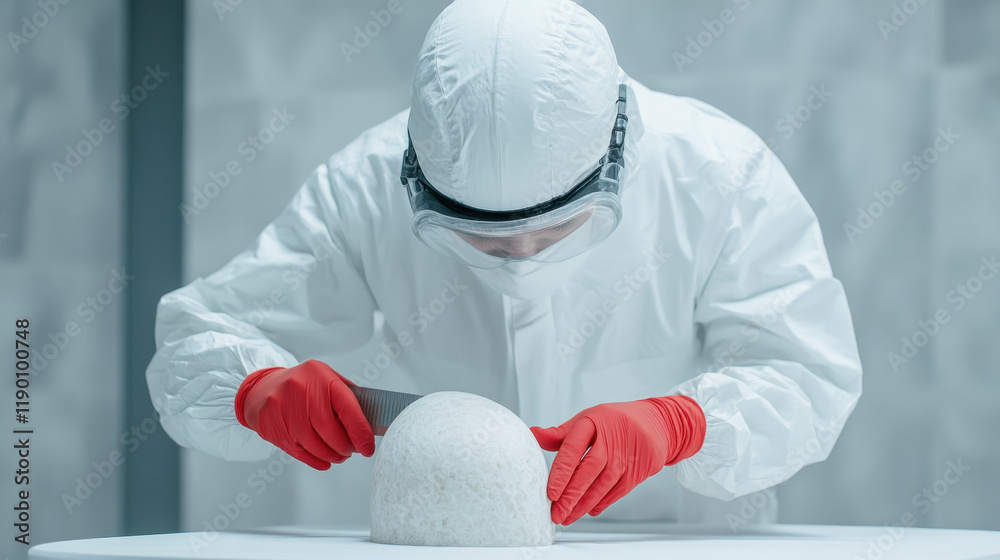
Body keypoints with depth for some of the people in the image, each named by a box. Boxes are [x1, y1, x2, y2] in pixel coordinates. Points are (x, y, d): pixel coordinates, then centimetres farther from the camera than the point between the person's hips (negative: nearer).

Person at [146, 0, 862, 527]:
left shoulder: (720, 173, -12)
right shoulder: (368, 188, -9)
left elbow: (812, 378, -12)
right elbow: (196, 340, -3)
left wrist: (673, 422, -32)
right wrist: (260, 388, -26)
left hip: (688, 540, -1)